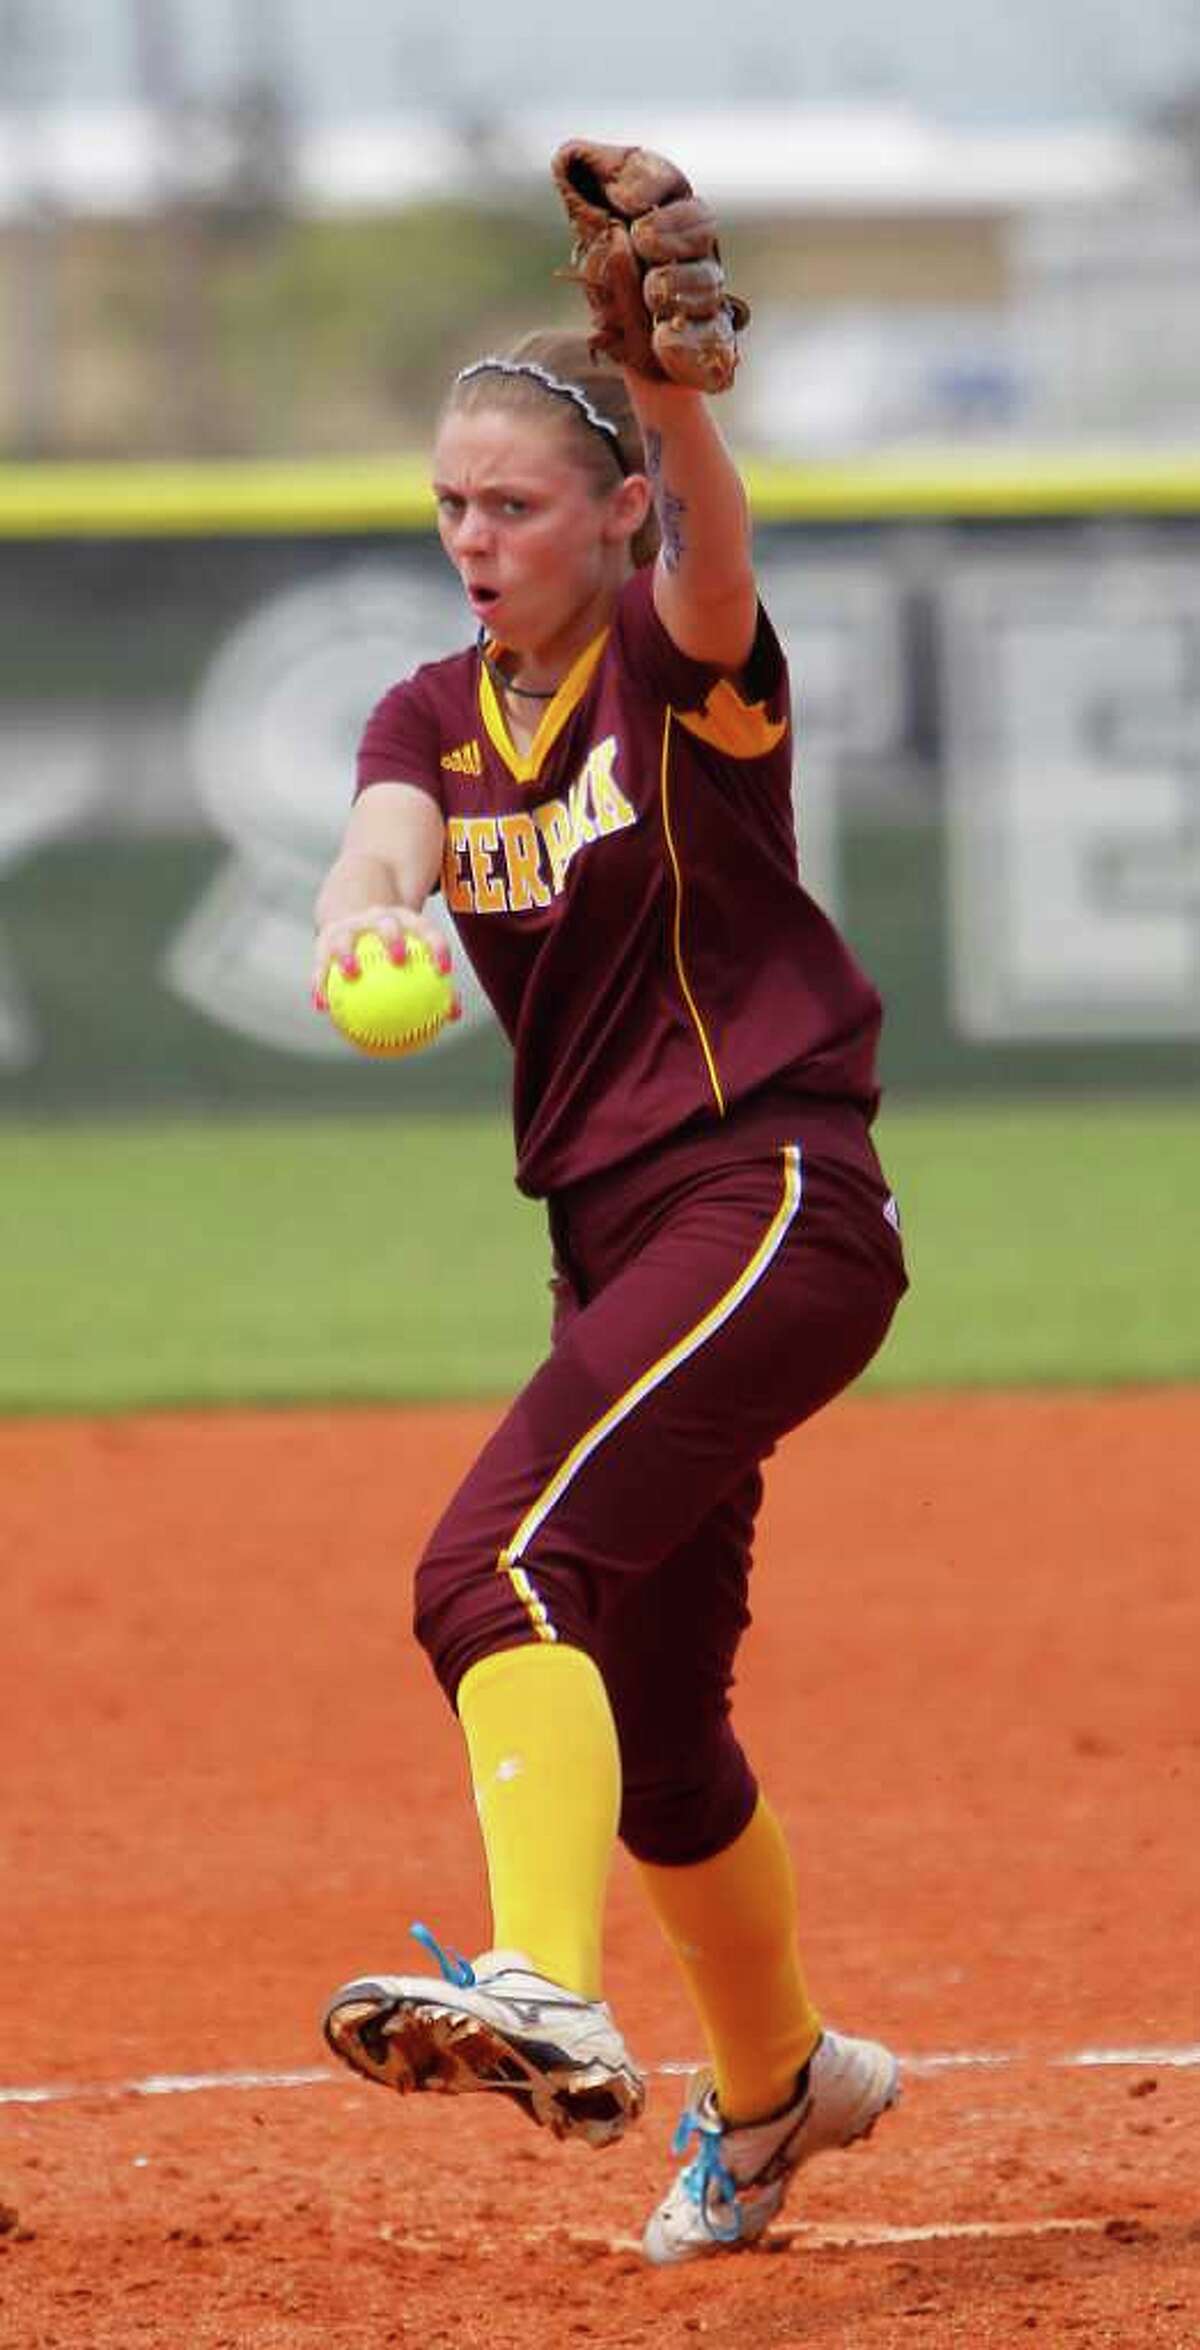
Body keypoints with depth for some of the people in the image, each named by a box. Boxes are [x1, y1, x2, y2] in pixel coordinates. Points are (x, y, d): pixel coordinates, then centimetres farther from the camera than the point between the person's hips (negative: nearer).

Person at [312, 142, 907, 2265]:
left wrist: (669, 375, -54)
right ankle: (775, 2087, 41)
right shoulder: (437, 717, 10)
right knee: (648, 1726, 18)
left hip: (778, 1203, -8)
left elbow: (711, 560, -31)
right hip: (618, 1247, 8)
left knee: (503, 1563, -30)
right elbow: (386, 837, -13)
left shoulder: (682, 660, -6)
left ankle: (549, 1994, -46)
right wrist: (361, 917, -40)